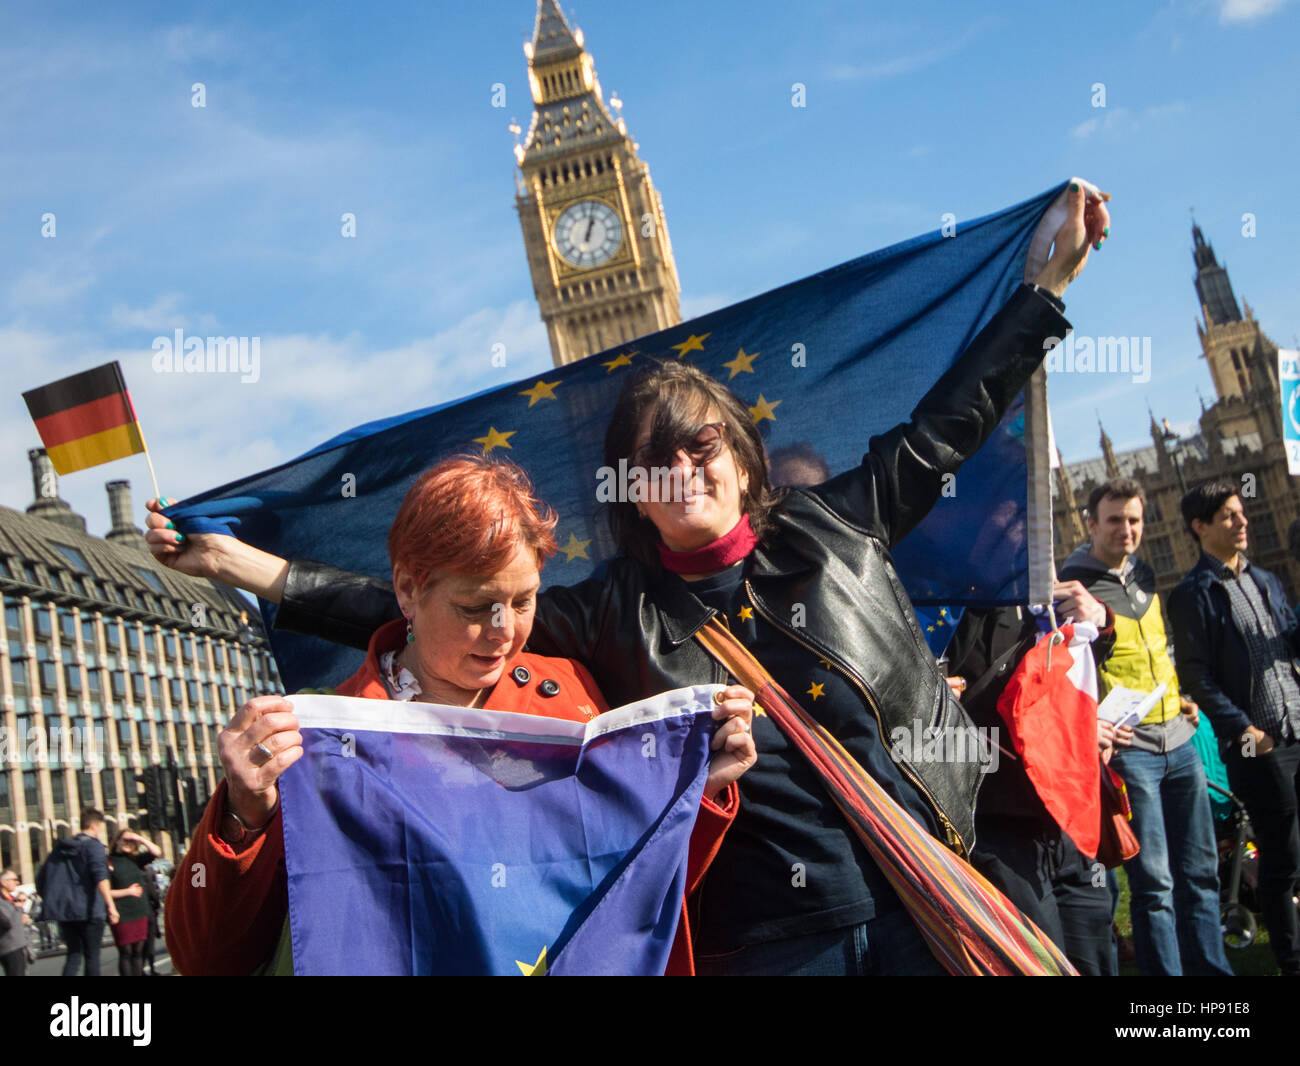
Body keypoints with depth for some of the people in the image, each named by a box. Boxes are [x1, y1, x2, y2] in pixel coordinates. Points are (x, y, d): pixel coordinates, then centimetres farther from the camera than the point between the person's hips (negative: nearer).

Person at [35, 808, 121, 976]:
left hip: (63, 910, 6)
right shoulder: (94, 845, -6)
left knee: (74, 953, 11)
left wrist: (49, 900, 31)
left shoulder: (61, 848, 16)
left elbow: (40, 878, 19)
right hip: (88, 911, -6)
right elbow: (100, 877, -22)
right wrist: (110, 904, -29)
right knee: (92, 956, 4)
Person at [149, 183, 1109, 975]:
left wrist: (1051, 278, 14)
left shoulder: (831, 527, 6)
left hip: (923, 905, 1)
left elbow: (948, 423, 12)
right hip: (768, 937, -1)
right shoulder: (614, 614, 3)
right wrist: (243, 563, -4)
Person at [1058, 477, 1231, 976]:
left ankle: (1211, 968, 22)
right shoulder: (1073, 588, -9)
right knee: (1154, 884, -4)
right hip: (1127, 749, -7)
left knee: (1201, 871, 12)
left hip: (1178, 739, 7)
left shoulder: (1144, 575, 13)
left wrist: (1180, 696, 14)